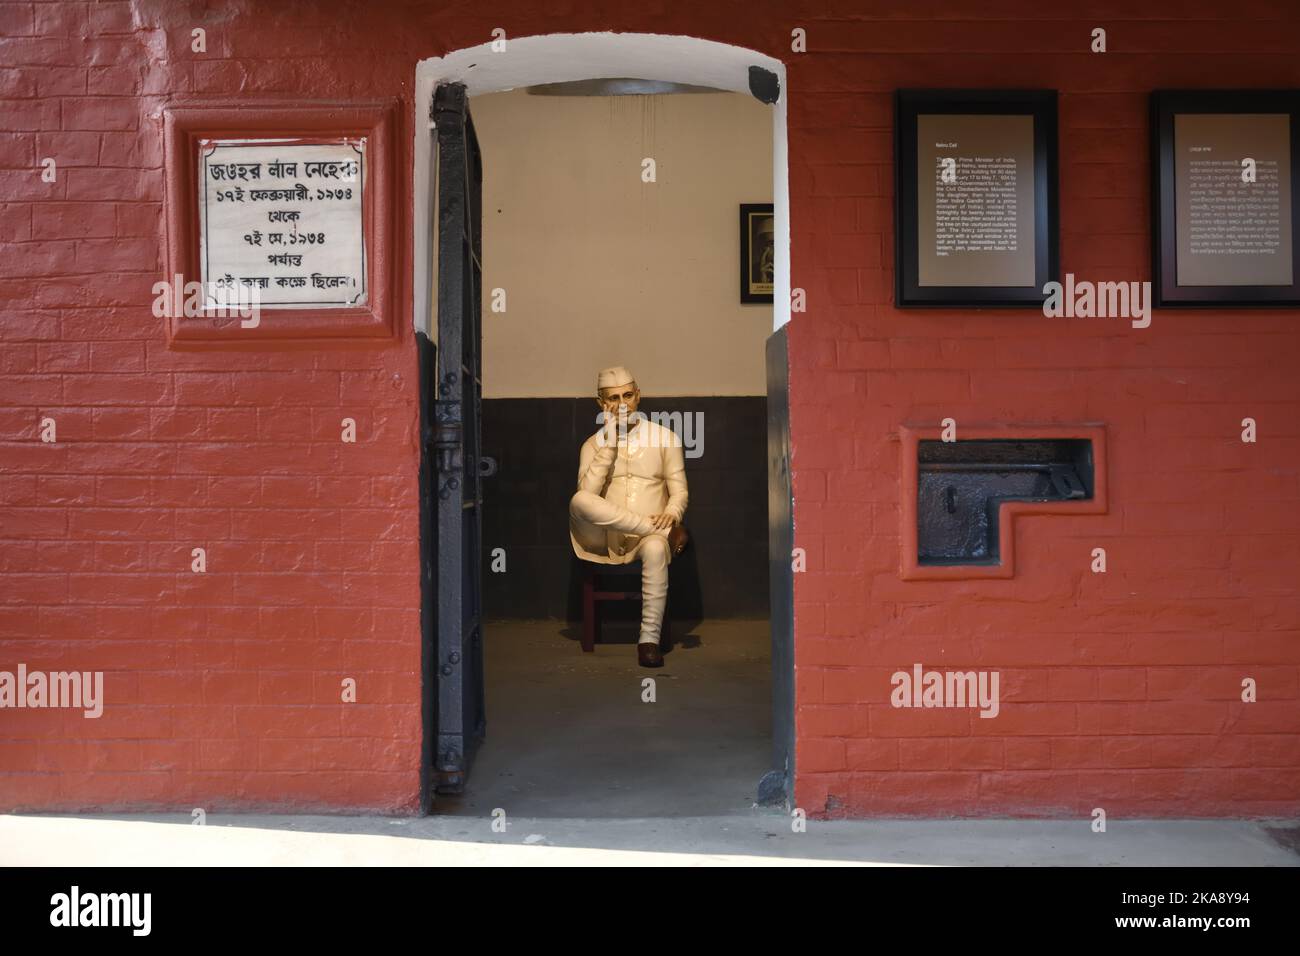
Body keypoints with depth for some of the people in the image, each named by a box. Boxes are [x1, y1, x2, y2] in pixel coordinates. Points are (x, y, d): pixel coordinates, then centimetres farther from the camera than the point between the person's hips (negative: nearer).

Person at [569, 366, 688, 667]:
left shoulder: (665, 437, 10)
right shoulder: (593, 445, 11)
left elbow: (679, 490, 6)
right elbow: (587, 493, -7)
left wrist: (671, 514, -17)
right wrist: (609, 445, -11)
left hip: (648, 538, -1)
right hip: (605, 539, 1)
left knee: (656, 549, -39)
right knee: (578, 501, -31)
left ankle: (649, 639, -33)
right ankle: (667, 532, -25)